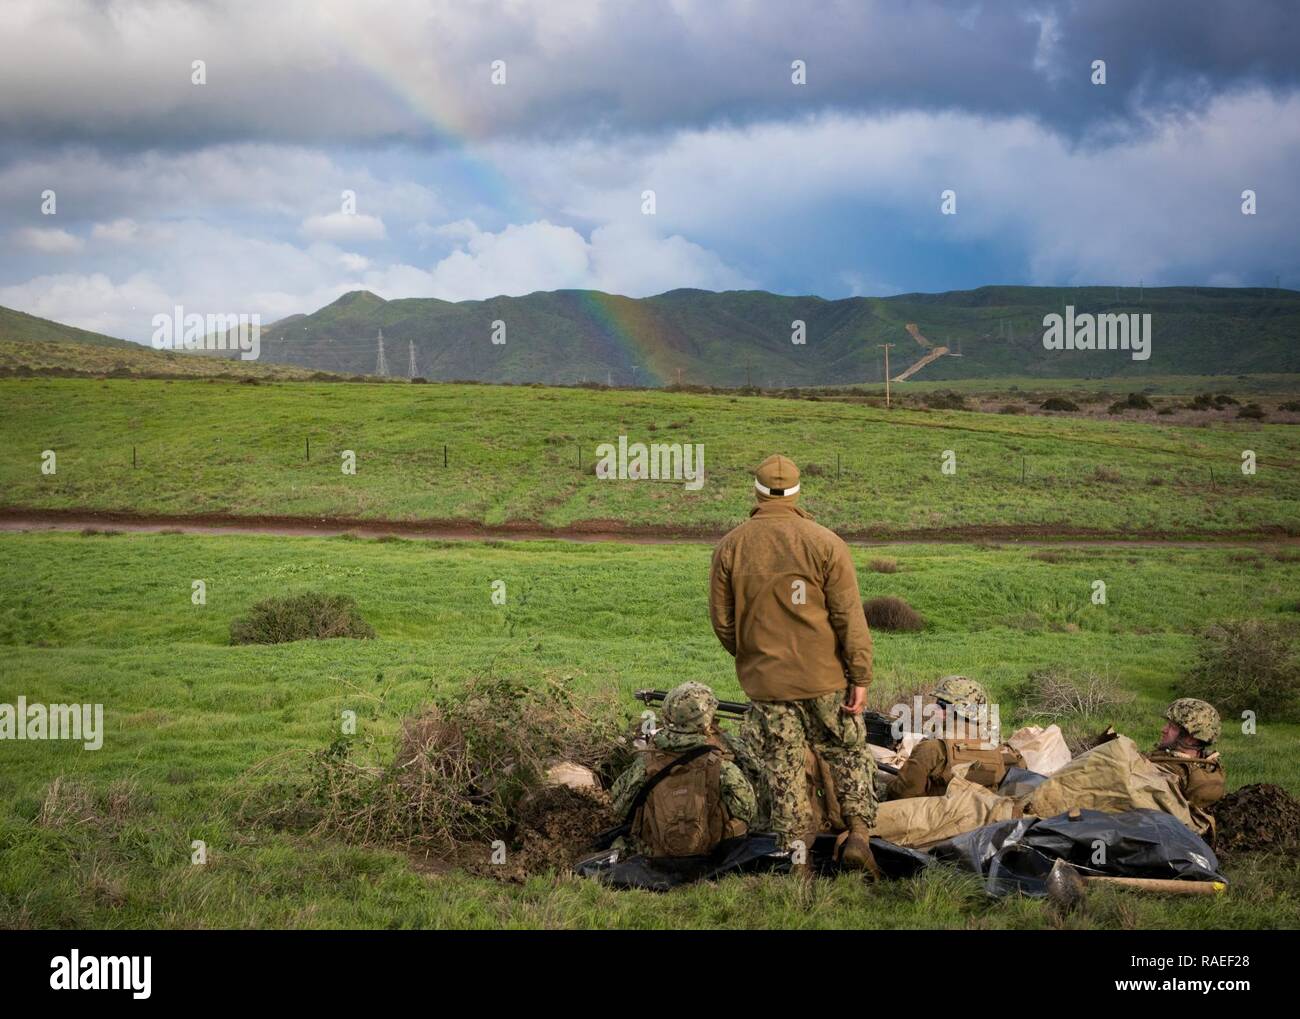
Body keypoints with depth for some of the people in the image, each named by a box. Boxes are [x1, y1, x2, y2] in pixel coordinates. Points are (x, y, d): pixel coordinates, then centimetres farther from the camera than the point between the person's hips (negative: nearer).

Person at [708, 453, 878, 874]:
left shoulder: (729, 548, -1)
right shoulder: (824, 543, -9)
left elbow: (722, 621, 5)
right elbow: (850, 617, -10)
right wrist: (861, 676, -5)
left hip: (764, 682, 2)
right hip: (825, 679, -1)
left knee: (784, 769, 8)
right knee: (850, 752, 15)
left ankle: (796, 857, 9)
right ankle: (859, 832, 1)